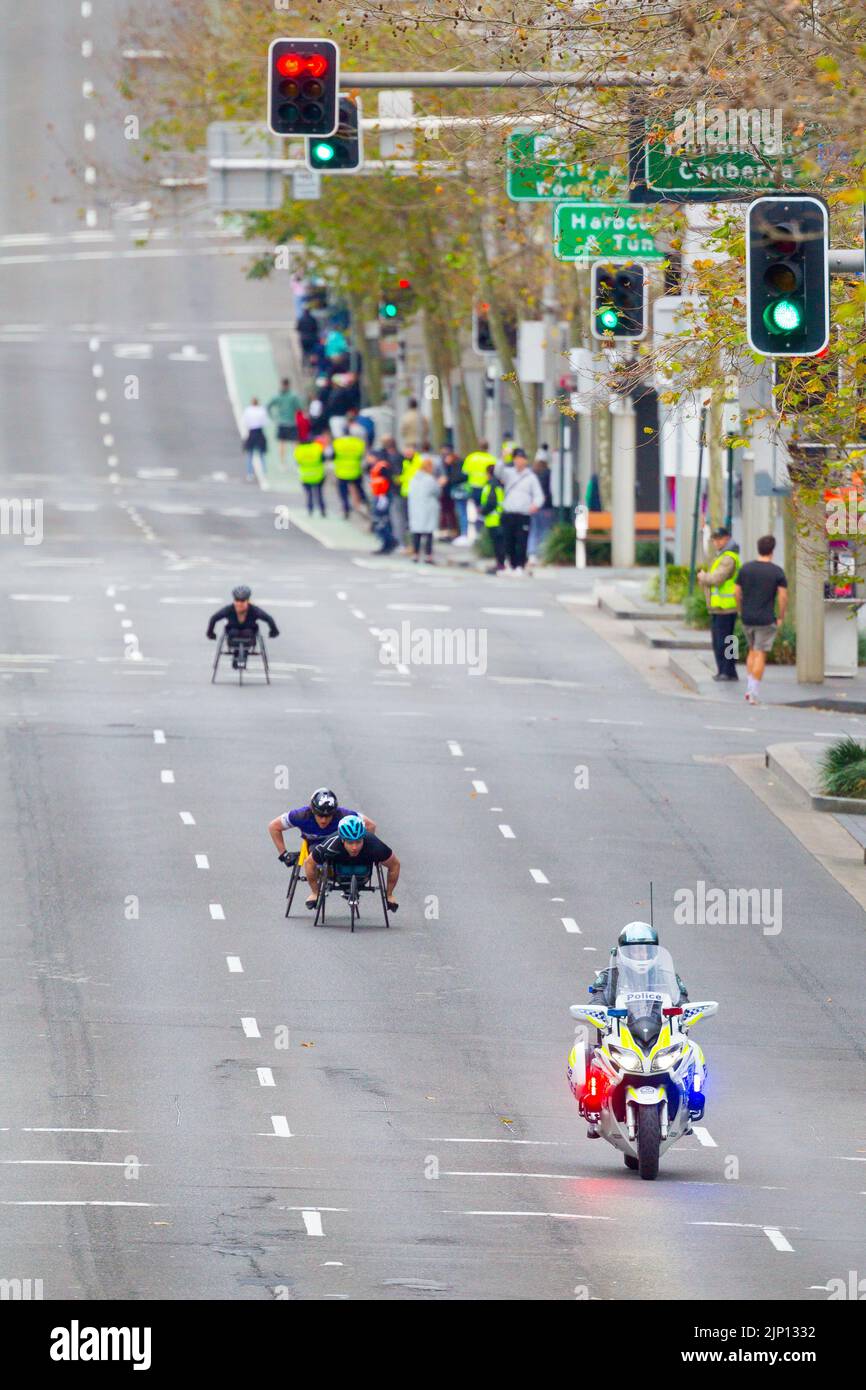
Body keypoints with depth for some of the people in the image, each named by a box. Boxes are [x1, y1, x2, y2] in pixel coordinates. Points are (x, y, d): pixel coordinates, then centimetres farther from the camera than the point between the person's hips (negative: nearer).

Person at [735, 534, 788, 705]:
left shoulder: (746, 568, 1)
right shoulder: (777, 572, -9)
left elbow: (737, 592, 4)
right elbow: (783, 596, -13)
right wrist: (781, 617, -1)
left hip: (747, 618, 4)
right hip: (766, 619, -4)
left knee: (753, 651, 22)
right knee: (760, 655, 1)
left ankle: (750, 688, 16)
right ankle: (754, 694, -4)